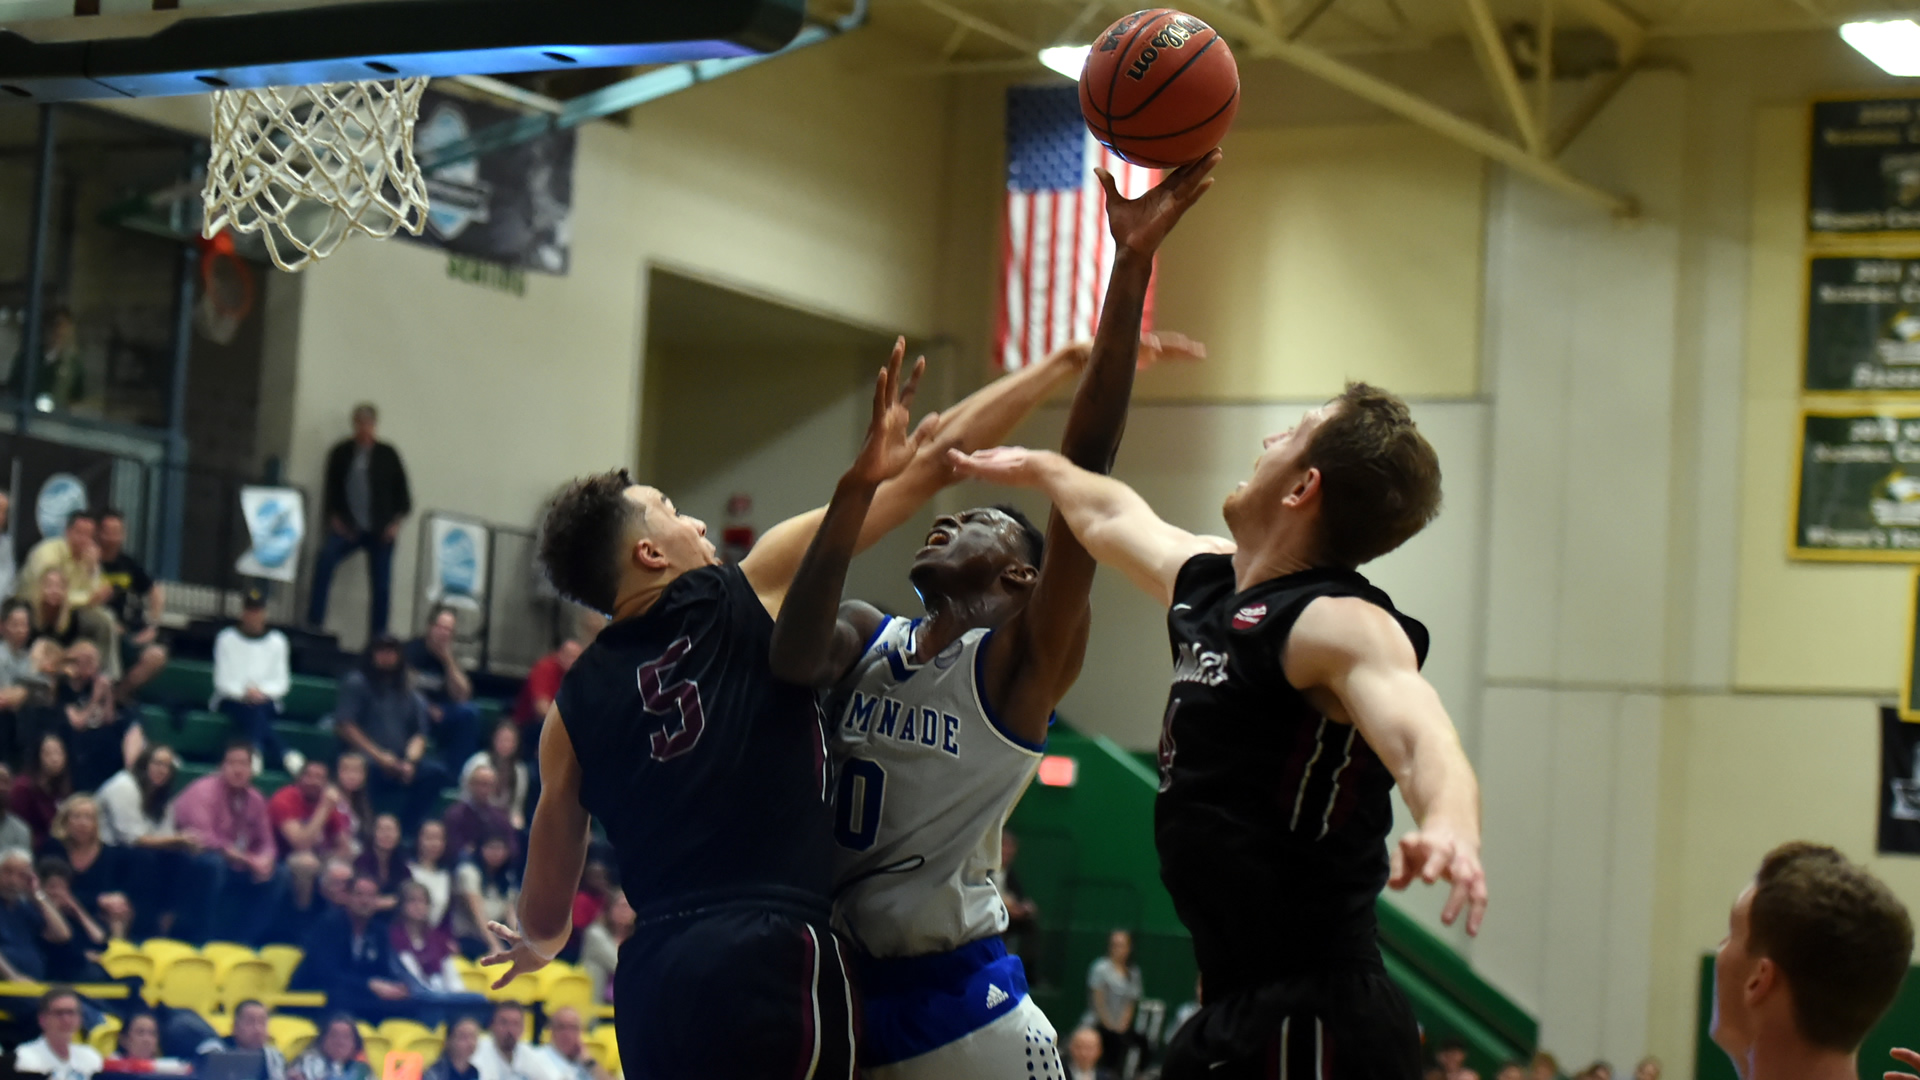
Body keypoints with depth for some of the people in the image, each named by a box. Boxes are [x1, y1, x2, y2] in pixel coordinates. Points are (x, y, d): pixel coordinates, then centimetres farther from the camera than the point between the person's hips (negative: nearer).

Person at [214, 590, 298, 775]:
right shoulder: (226, 639, 7)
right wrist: (244, 692, -21)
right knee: (250, 711, -36)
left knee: (256, 709, -36)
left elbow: (282, 683, 5)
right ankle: (284, 754, -48)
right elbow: (221, 681, -1)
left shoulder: (277, 641, 11)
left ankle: (255, 752, -55)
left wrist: (262, 691, -17)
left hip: (265, 702, 1)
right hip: (231, 702, -1)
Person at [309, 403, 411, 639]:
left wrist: (396, 522, -2)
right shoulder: (341, 453, 5)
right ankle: (313, 626, -22)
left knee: (381, 587, -1)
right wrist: (334, 518, -4)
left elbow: (401, 491, 9)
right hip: (349, 528, -1)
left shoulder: (387, 455, 4)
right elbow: (332, 488, 9)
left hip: (380, 530, 1)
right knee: (325, 558, -26)